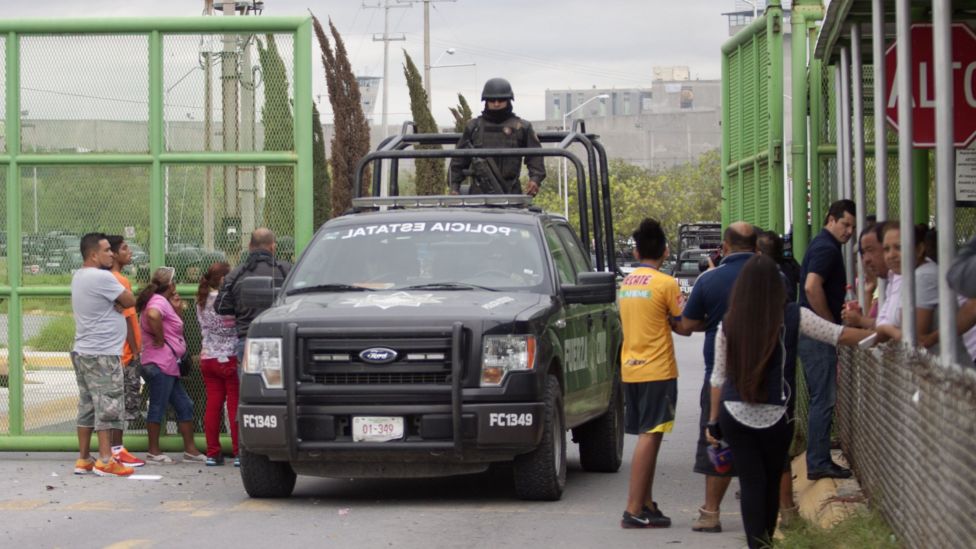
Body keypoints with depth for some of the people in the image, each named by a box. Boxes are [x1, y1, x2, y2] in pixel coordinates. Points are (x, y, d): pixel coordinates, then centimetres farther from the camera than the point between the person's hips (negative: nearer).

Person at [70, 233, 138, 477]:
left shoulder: (78, 277, 14)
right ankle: (105, 461, -8)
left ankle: (83, 459, 15)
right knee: (108, 406, -7)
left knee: (87, 406, 12)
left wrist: (115, 304, -7)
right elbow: (130, 301, -11)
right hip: (103, 355, -9)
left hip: (82, 353, 9)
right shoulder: (102, 278, -17)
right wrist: (120, 302, 6)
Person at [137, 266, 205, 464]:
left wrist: (175, 308, 16)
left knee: (184, 405, 12)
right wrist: (160, 339, -22)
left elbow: (172, 328, 26)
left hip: (168, 366, 11)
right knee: (158, 406, -6)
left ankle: (190, 449, 14)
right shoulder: (159, 301, -11)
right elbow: (152, 315, -34)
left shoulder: (161, 302, 21)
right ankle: (154, 452, -2)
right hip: (160, 364, -11)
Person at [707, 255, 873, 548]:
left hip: (734, 414, 1)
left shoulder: (728, 324, -1)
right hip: (775, 415, -1)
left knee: (751, 483, 5)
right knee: (772, 482, 15)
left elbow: (719, 378, 4)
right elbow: (839, 335, -3)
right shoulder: (792, 317, -5)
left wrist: (713, 421, 12)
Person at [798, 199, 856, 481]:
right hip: (819, 335, -11)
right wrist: (832, 324, -18)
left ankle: (818, 460, 19)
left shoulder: (822, 245, 18)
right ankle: (818, 464, -5)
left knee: (821, 399, 14)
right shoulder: (827, 248, -15)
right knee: (824, 400, -7)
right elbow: (812, 287, -27)